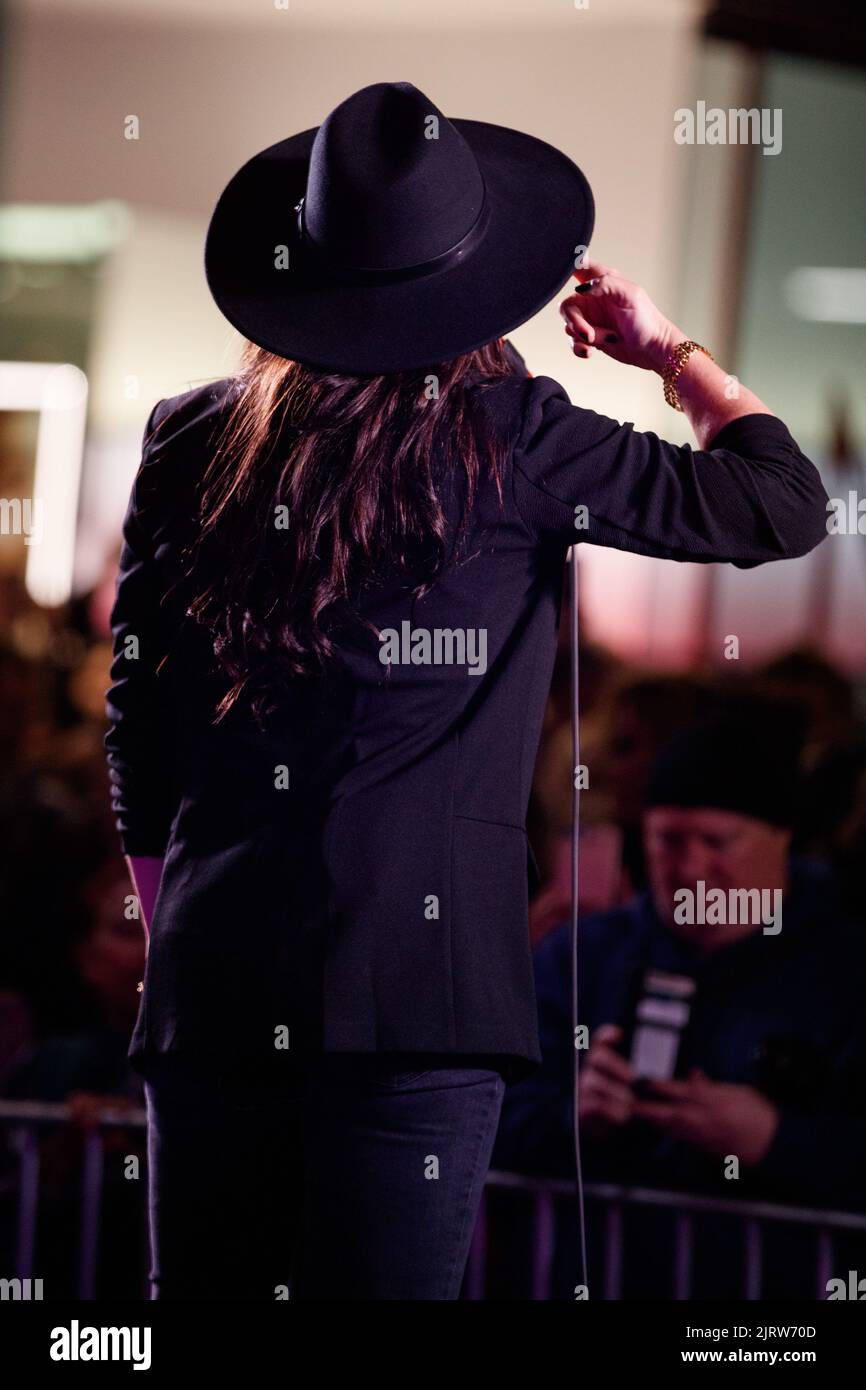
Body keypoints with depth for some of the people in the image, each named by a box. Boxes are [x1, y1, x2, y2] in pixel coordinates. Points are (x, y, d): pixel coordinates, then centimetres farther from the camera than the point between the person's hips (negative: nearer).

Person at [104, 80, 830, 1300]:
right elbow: (782, 503, 4)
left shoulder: (191, 443, 9)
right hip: (418, 979, -4)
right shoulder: (507, 437, -1)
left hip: (208, 975, 4)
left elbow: (136, 737, 15)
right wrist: (673, 353, 21)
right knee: (388, 1286, -4)